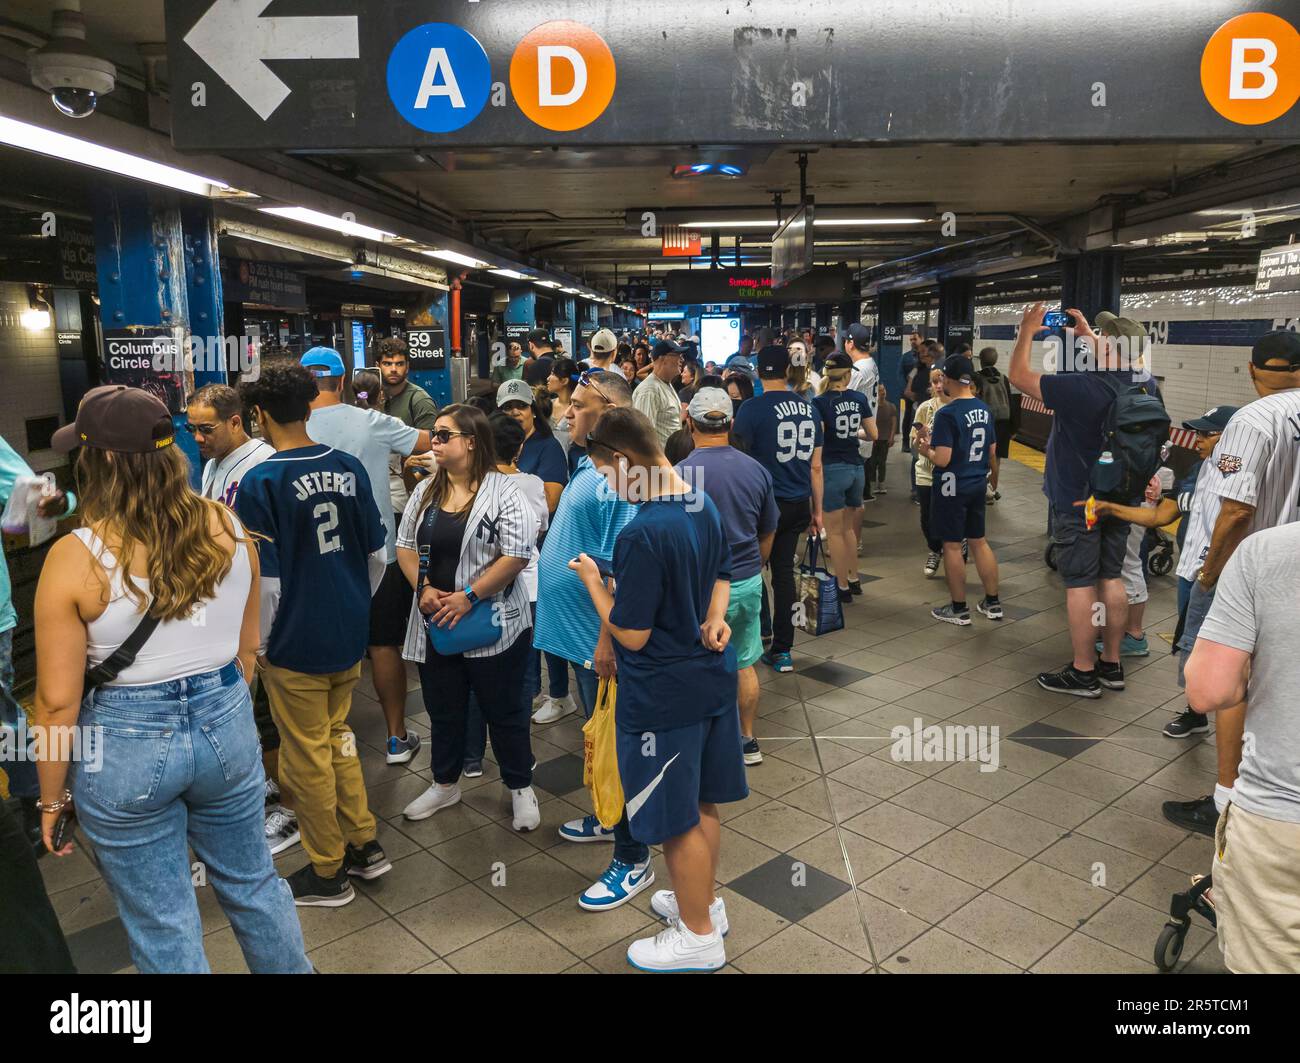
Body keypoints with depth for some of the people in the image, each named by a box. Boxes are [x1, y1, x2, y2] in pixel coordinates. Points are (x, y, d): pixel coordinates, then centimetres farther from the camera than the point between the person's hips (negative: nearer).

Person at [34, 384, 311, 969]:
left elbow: (59, 700, -12)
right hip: (225, 722, 4)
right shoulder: (228, 526, -6)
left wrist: (53, 798, 2)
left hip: (126, 743, -3)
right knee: (252, 883, 24)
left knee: (163, 926, 16)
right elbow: (248, 647, 5)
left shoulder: (75, 558, -17)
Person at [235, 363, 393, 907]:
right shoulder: (348, 466, -1)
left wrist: (259, 645, -2)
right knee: (337, 736, 23)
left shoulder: (259, 483, -17)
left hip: (296, 643, -6)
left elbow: (265, 580, -17)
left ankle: (327, 872, 25)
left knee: (307, 756, 10)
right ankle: (363, 845, 32)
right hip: (349, 635, 6)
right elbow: (378, 552, 7)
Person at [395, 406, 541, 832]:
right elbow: (405, 546, 11)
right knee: (443, 710, 18)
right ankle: (445, 784, 37)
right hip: (436, 624, 6)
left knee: (505, 711, 8)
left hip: (492, 624, -5)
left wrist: (469, 596, -19)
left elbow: (518, 554, -18)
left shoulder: (503, 491, -12)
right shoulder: (425, 491, 8)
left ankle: (521, 788, 25)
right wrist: (423, 588, -6)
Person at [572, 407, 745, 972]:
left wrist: (591, 579, -7)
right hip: (712, 677, 9)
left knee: (677, 820, 10)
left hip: (663, 696, -9)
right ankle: (704, 901, 43)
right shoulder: (704, 505, 1)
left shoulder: (641, 535, -27)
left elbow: (631, 633, -20)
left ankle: (699, 936, 29)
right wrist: (715, 618, 0)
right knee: (701, 803, 24)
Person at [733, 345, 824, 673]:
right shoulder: (809, 408, 5)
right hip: (798, 504, 5)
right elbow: (816, 466, 10)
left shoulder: (752, 408, -11)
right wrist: (817, 510, 17)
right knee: (784, 570, 11)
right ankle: (782, 651, 15)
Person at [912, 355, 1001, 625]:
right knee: (979, 541, 16)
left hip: (952, 488, -7)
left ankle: (959, 609, 12)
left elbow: (942, 459, -23)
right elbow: (990, 450, 13)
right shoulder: (984, 410, 5)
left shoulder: (946, 414, -19)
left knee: (952, 545, 4)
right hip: (977, 484, 7)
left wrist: (925, 449, -5)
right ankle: (992, 603, 24)